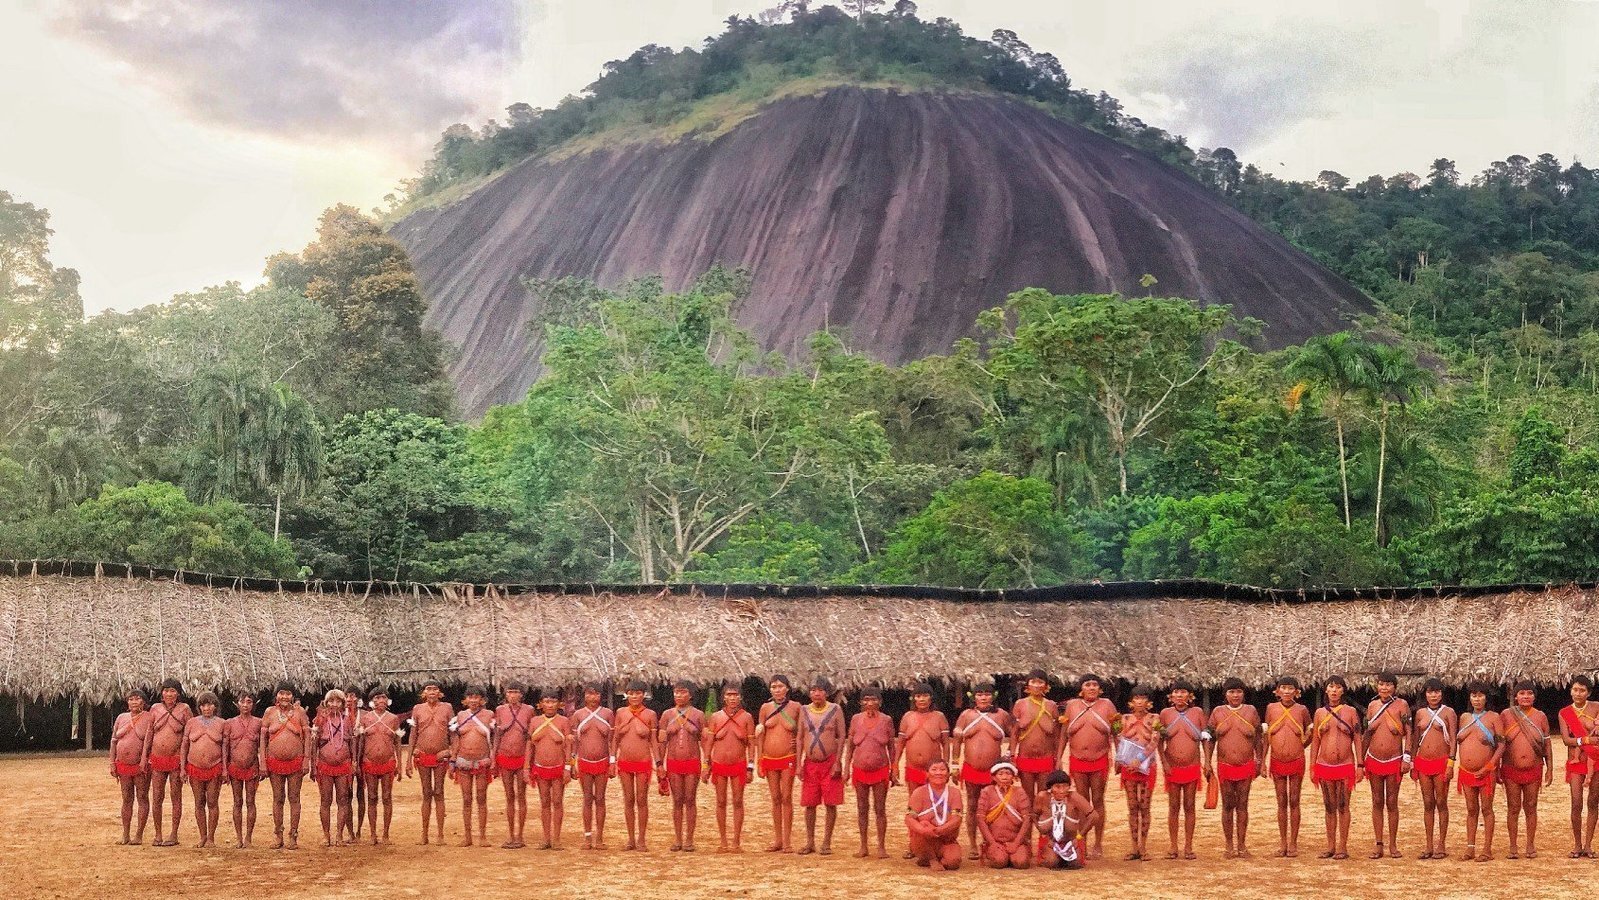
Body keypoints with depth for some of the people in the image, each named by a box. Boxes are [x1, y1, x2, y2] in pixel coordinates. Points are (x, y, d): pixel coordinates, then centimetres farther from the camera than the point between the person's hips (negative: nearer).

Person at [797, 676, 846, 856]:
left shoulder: (835, 710, -2)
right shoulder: (804, 711, 6)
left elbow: (841, 737, -2)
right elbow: (800, 738, 8)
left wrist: (837, 763, -10)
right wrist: (799, 764, 1)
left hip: (830, 763, -3)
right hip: (810, 764, 3)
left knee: (831, 804, 0)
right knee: (809, 804, 5)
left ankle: (826, 843, 7)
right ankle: (810, 842, 14)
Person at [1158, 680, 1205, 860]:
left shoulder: (1197, 713, 2)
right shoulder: (1165, 713, 2)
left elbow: (1206, 739, 6)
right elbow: (1160, 741, 6)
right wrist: (1164, 762, -4)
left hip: (1192, 767, 0)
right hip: (1172, 768, 0)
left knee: (1189, 806, 5)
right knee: (1173, 807, 4)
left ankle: (1188, 846, 11)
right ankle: (1173, 846, 10)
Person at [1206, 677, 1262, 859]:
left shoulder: (1251, 711, 4)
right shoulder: (1218, 712, 4)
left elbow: (1258, 738, 10)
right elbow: (1210, 739, 8)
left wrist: (1259, 761, 9)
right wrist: (1207, 762, 3)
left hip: (1246, 766, 0)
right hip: (1224, 766, 0)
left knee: (1242, 806, 3)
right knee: (1228, 806, 5)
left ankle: (1241, 845, 9)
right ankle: (1229, 846, 11)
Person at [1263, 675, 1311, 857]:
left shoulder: (1301, 710, -4)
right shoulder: (1271, 708, -1)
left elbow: (1310, 732, 13)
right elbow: (1266, 736, 6)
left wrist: (1300, 745, 2)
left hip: (1296, 761, -1)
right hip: (1277, 761, 1)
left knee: (1294, 802, 4)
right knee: (1281, 803, 7)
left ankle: (1293, 843, 11)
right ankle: (1282, 843, 14)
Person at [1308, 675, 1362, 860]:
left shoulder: (1350, 711, 1)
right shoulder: (1320, 713, 8)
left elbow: (1358, 739, 1)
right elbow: (1315, 741, 10)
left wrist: (1360, 765, -5)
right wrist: (1312, 767, 7)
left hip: (1345, 766, -2)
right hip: (1324, 766, 2)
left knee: (1343, 807, 0)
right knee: (1329, 807, 8)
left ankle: (1343, 847, 6)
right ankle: (1331, 847, 14)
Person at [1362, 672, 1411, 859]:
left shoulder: (1401, 704, -4)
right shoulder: (1372, 705, 6)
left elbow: (1408, 732, -5)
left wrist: (1407, 758, -11)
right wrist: (1361, 759, 11)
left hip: (1394, 761, -3)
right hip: (1374, 760, 3)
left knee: (1392, 803, 2)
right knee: (1377, 803, 6)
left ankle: (1393, 845, 10)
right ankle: (1378, 845, 10)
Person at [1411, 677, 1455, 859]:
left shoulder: (1448, 712, 0)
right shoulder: (1420, 713, 10)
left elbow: (1453, 739, -5)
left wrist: (1451, 762, -14)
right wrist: (1412, 764, 11)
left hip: (1441, 762, -4)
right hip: (1423, 762, 4)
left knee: (1441, 803, 1)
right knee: (1427, 804, 6)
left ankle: (1442, 845, 7)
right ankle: (1429, 846, 10)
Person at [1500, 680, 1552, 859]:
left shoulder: (1540, 717, 3)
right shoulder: (1506, 715, 0)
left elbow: (1547, 744, 7)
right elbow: (1499, 742, 2)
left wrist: (1550, 769, 4)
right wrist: (1496, 768, 0)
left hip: (1533, 769, 1)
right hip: (1511, 770, -1)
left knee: (1531, 808, 7)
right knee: (1513, 808, 3)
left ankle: (1530, 846, 16)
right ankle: (1513, 847, 11)